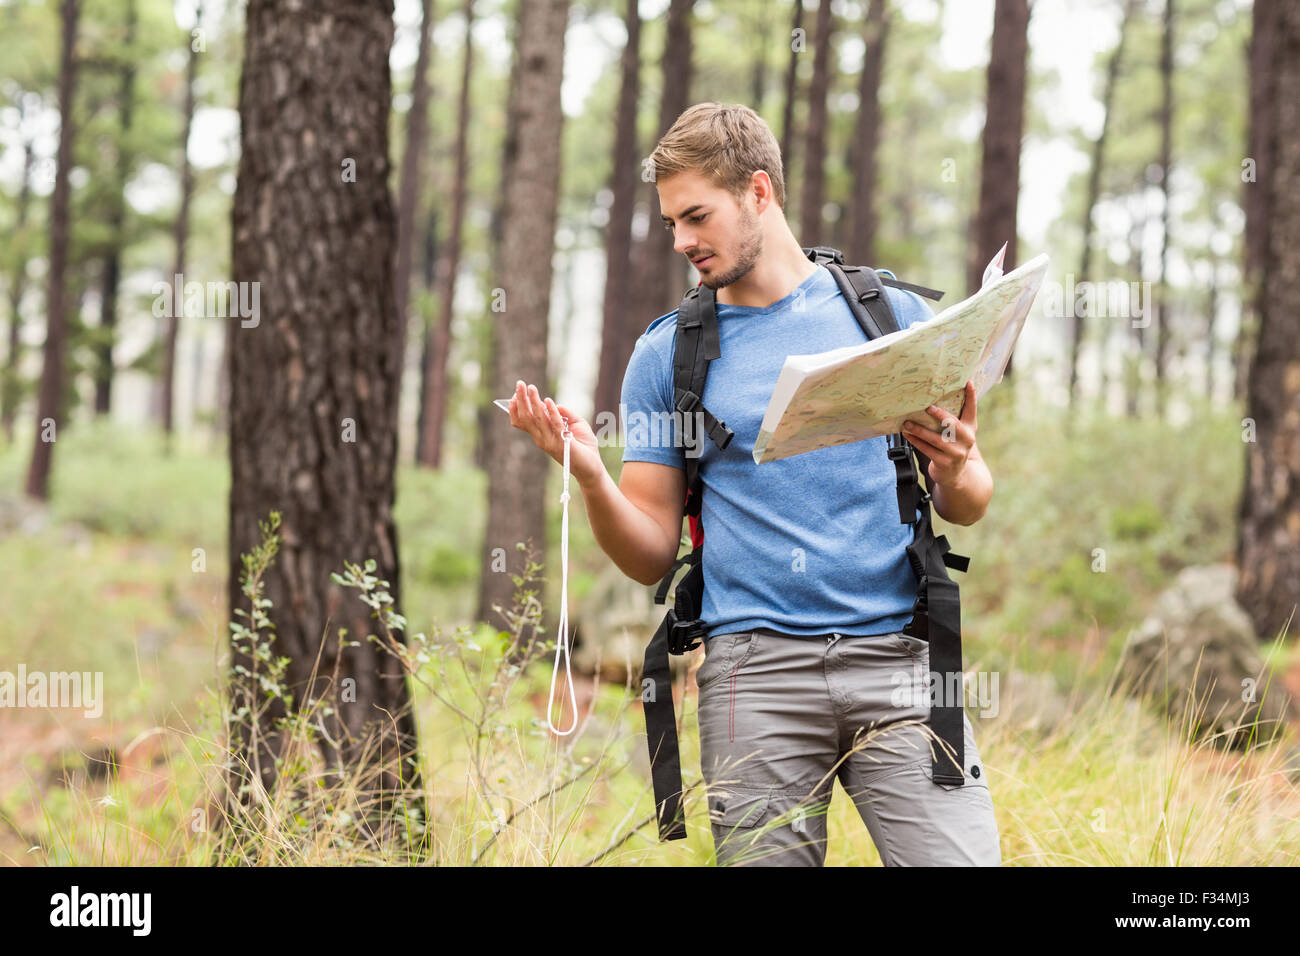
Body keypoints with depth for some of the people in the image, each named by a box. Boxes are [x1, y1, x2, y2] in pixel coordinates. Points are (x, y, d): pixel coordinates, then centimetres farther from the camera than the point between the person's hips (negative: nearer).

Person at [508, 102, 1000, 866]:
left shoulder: (894, 315, 10)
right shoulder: (667, 353, 11)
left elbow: (970, 508, 13)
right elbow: (652, 557, 10)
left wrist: (956, 469, -9)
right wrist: (592, 480, -8)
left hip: (897, 659, 0)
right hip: (756, 667, 1)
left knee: (960, 858, -14)